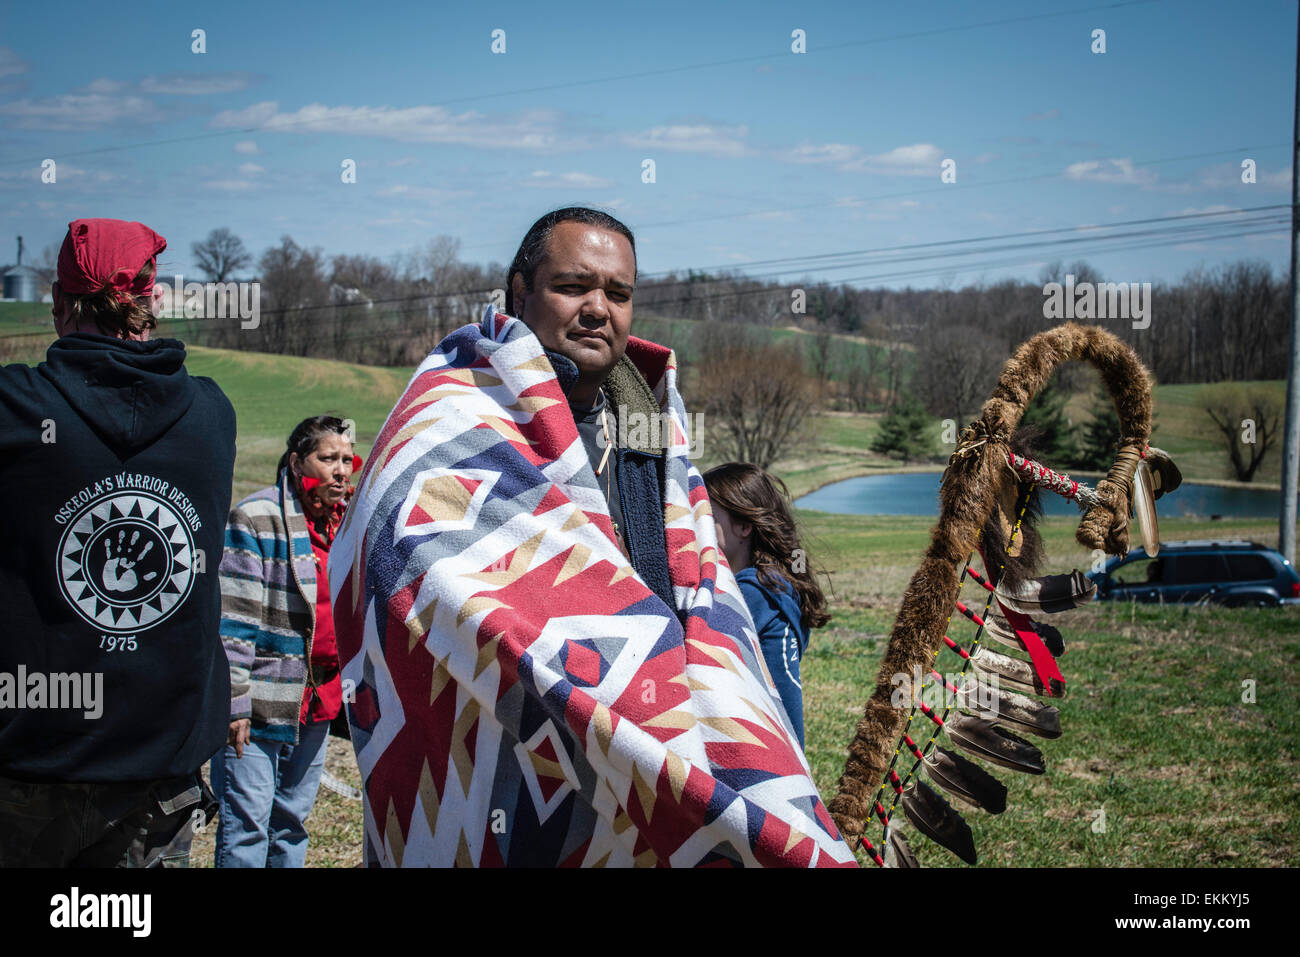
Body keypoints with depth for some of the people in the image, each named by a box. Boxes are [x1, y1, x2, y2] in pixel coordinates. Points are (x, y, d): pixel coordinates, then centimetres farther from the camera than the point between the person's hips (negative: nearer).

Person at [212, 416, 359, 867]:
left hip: (319, 702, 7)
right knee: (246, 824, -6)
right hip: (259, 704, -7)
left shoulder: (347, 521, 11)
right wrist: (234, 702, -17)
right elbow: (231, 620, -14)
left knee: (293, 821, 15)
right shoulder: (256, 518, -11)